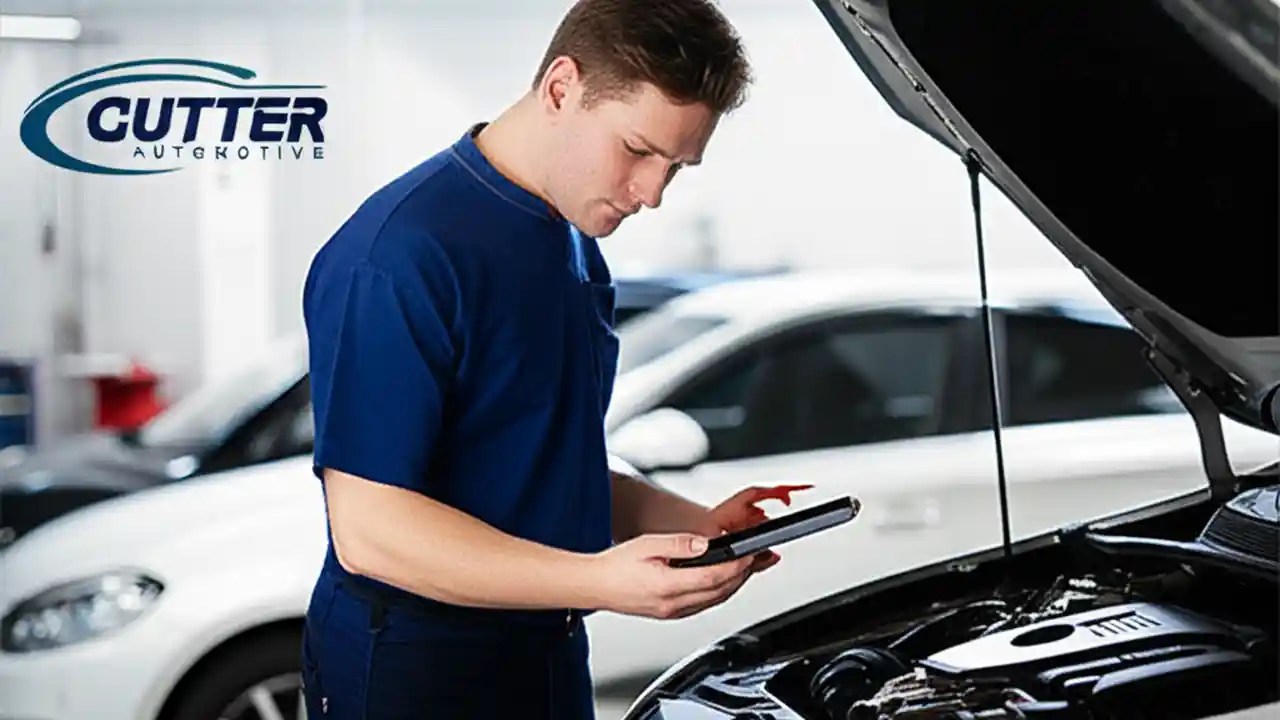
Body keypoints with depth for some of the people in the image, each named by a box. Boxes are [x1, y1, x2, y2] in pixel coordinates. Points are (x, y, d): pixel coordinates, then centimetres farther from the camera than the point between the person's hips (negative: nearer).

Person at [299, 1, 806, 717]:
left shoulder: (576, 245, 9)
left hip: (549, 656, 8)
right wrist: (601, 581, -31)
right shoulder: (401, 256, -20)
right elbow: (367, 530, -24)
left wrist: (692, 523, 1)